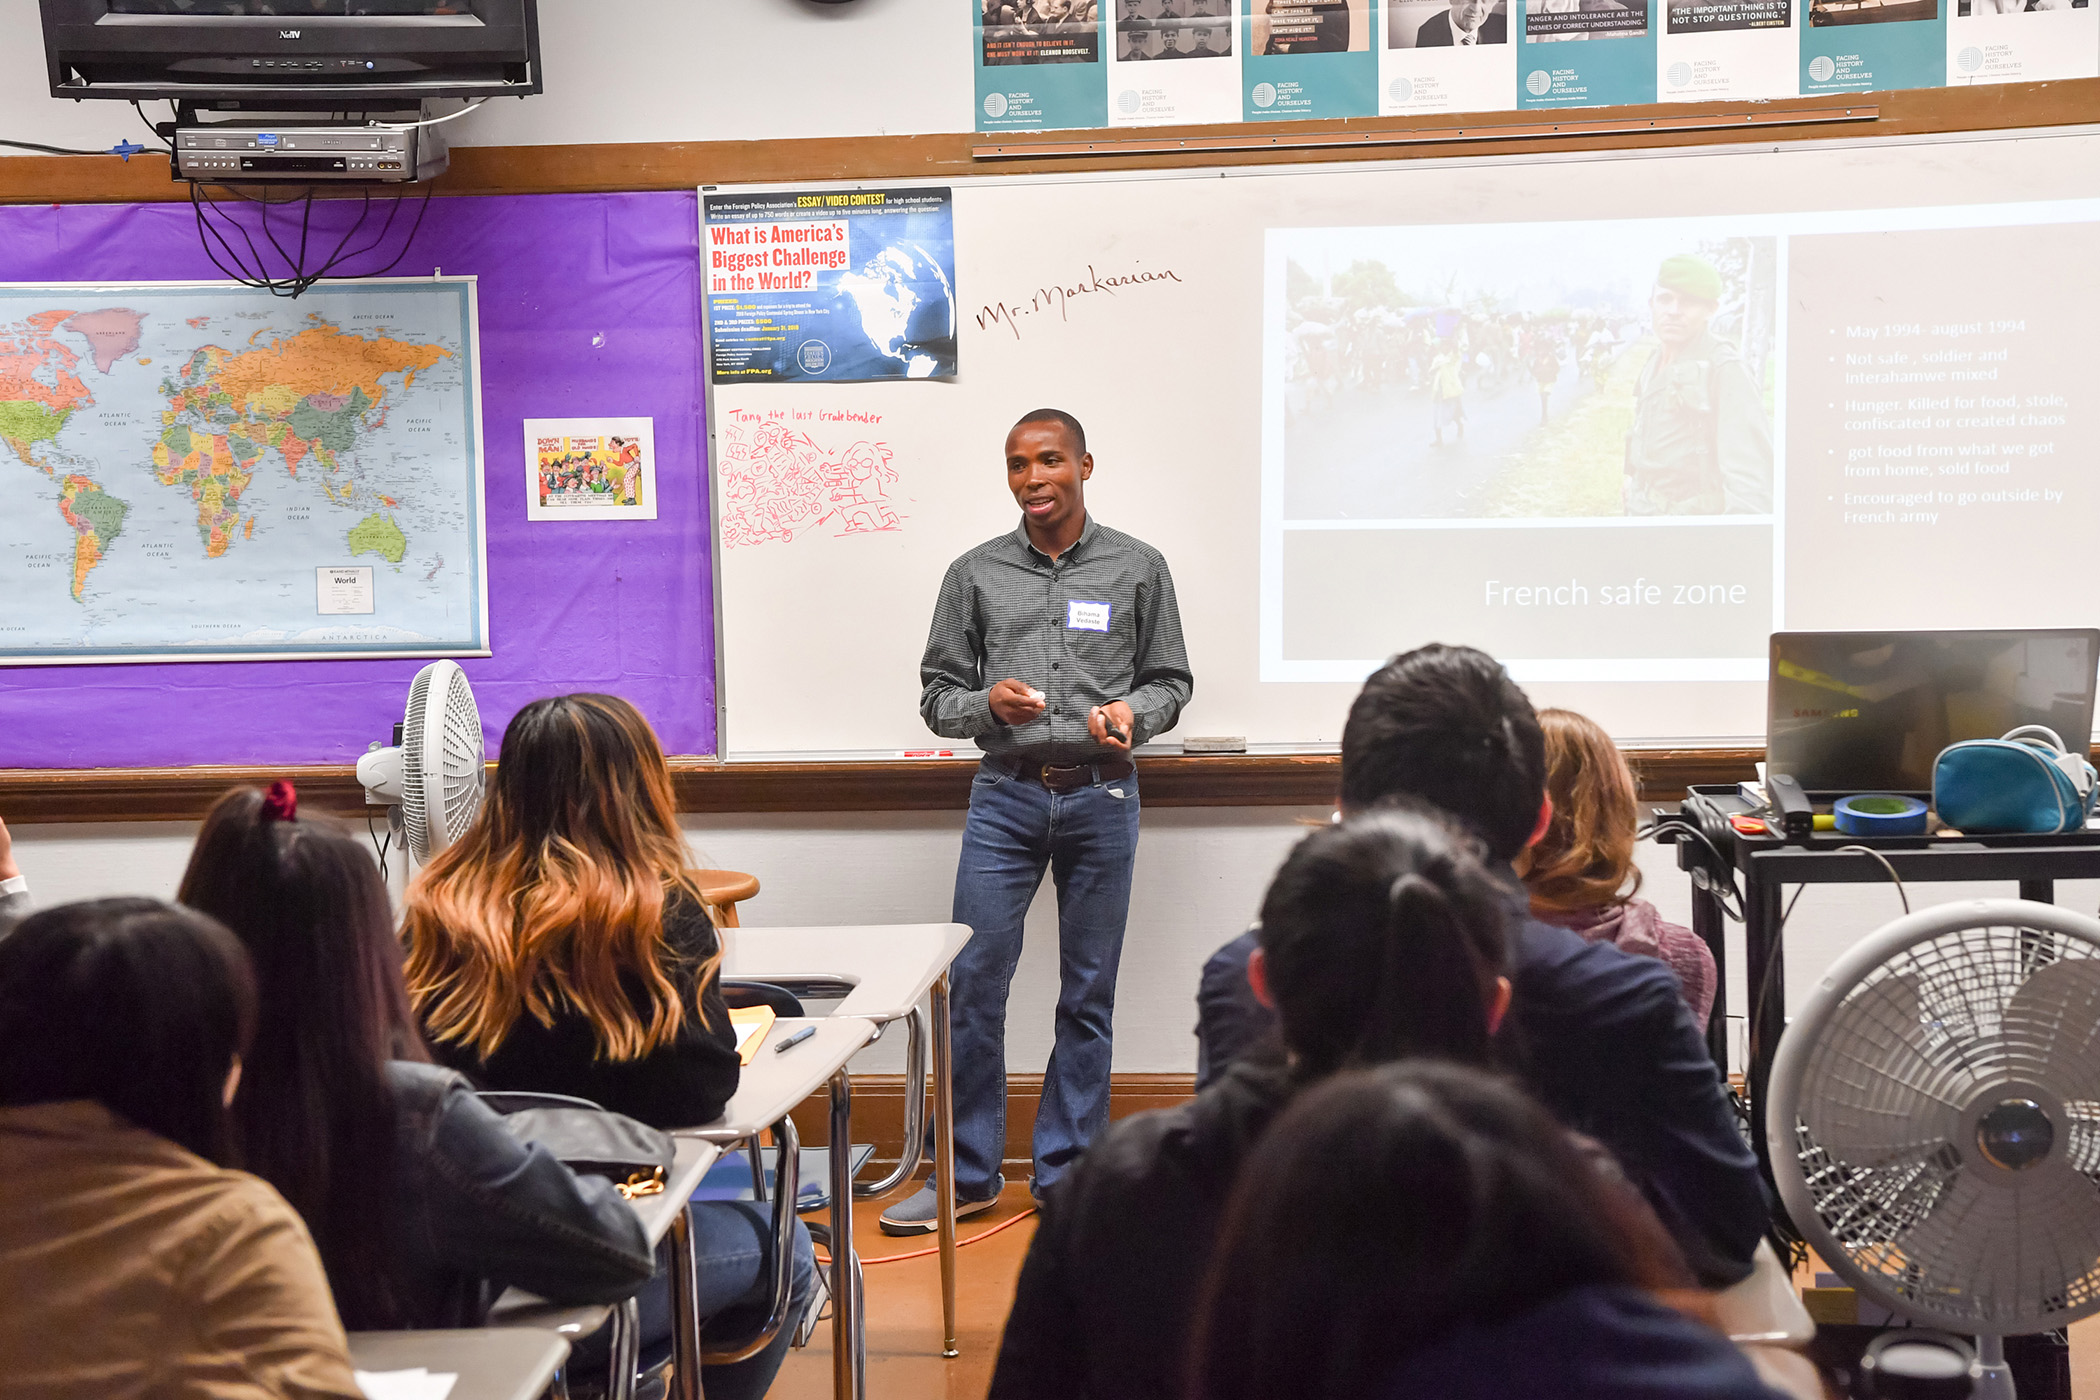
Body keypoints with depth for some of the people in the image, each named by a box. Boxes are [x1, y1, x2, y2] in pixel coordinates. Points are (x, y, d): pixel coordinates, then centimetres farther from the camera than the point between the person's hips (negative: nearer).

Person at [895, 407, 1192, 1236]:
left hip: (1101, 797, 0)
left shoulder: (1138, 568, 5)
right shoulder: (975, 574, 6)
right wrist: (988, 704, -14)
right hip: (1006, 795, 1)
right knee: (973, 982, -3)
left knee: (1088, 995, 5)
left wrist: (1133, 714, -13)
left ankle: (1066, 1174, 17)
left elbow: (1170, 680, 8)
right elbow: (937, 694, 7)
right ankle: (969, 1173, 10)